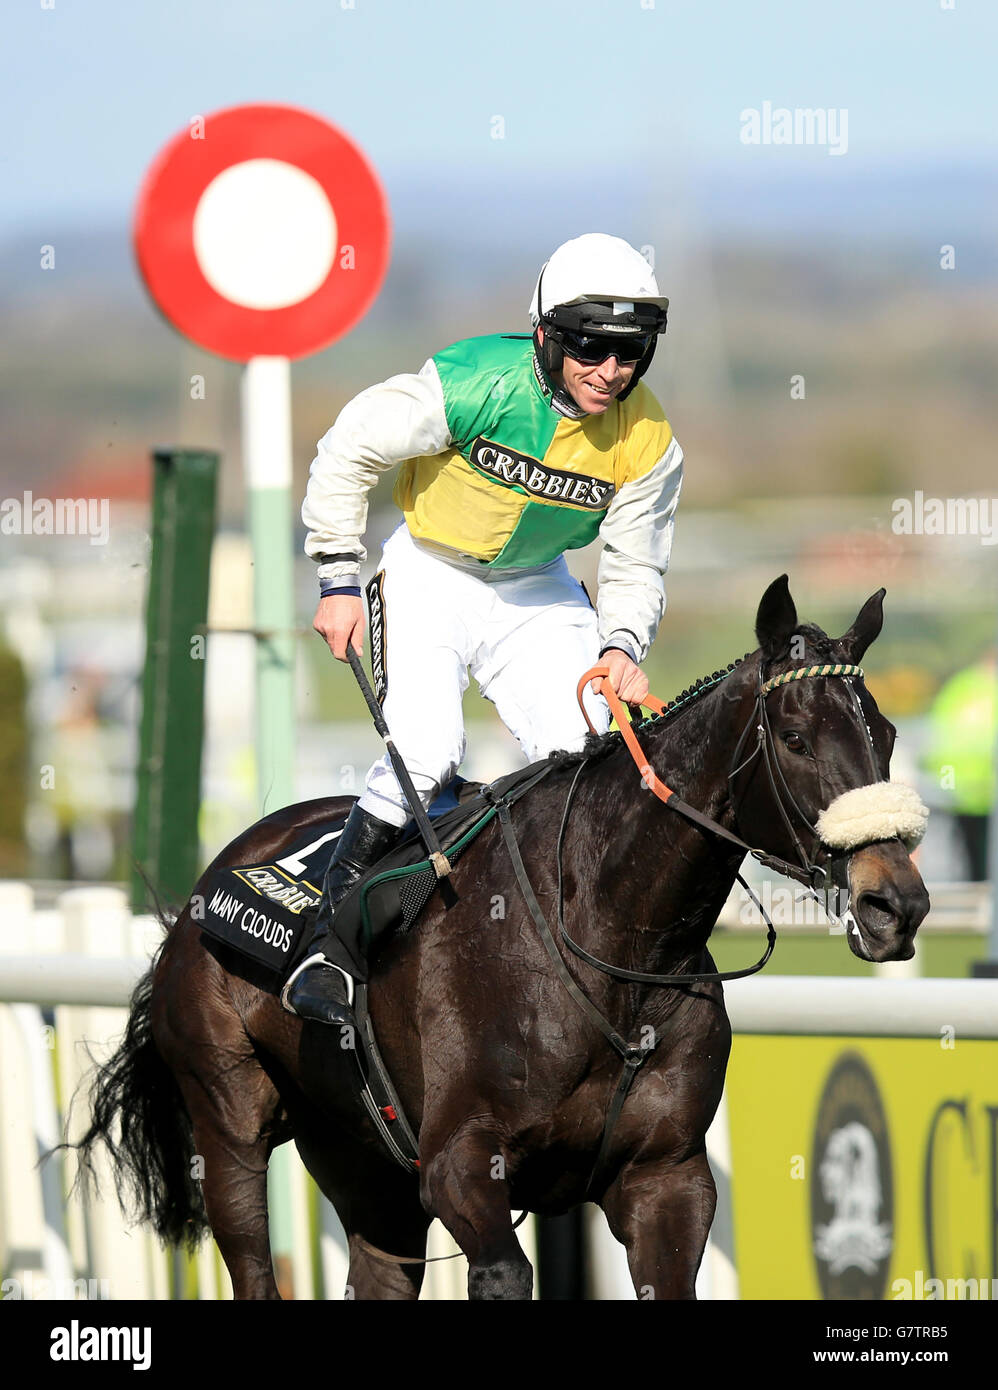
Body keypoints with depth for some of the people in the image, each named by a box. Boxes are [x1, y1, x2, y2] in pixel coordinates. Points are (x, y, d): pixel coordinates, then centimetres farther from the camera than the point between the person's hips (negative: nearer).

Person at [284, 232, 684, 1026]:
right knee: (425, 752, -21)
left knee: (583, 755, -13)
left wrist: (622, 647, -22)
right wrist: (339, 580, -14)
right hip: (430, 573, -4)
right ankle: (334, 944, -8)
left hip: (538, 588, 4)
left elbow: (635, 566, -2)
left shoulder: (647, 442, -15)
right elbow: (350, 452, -16)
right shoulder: (478, 384, -27)